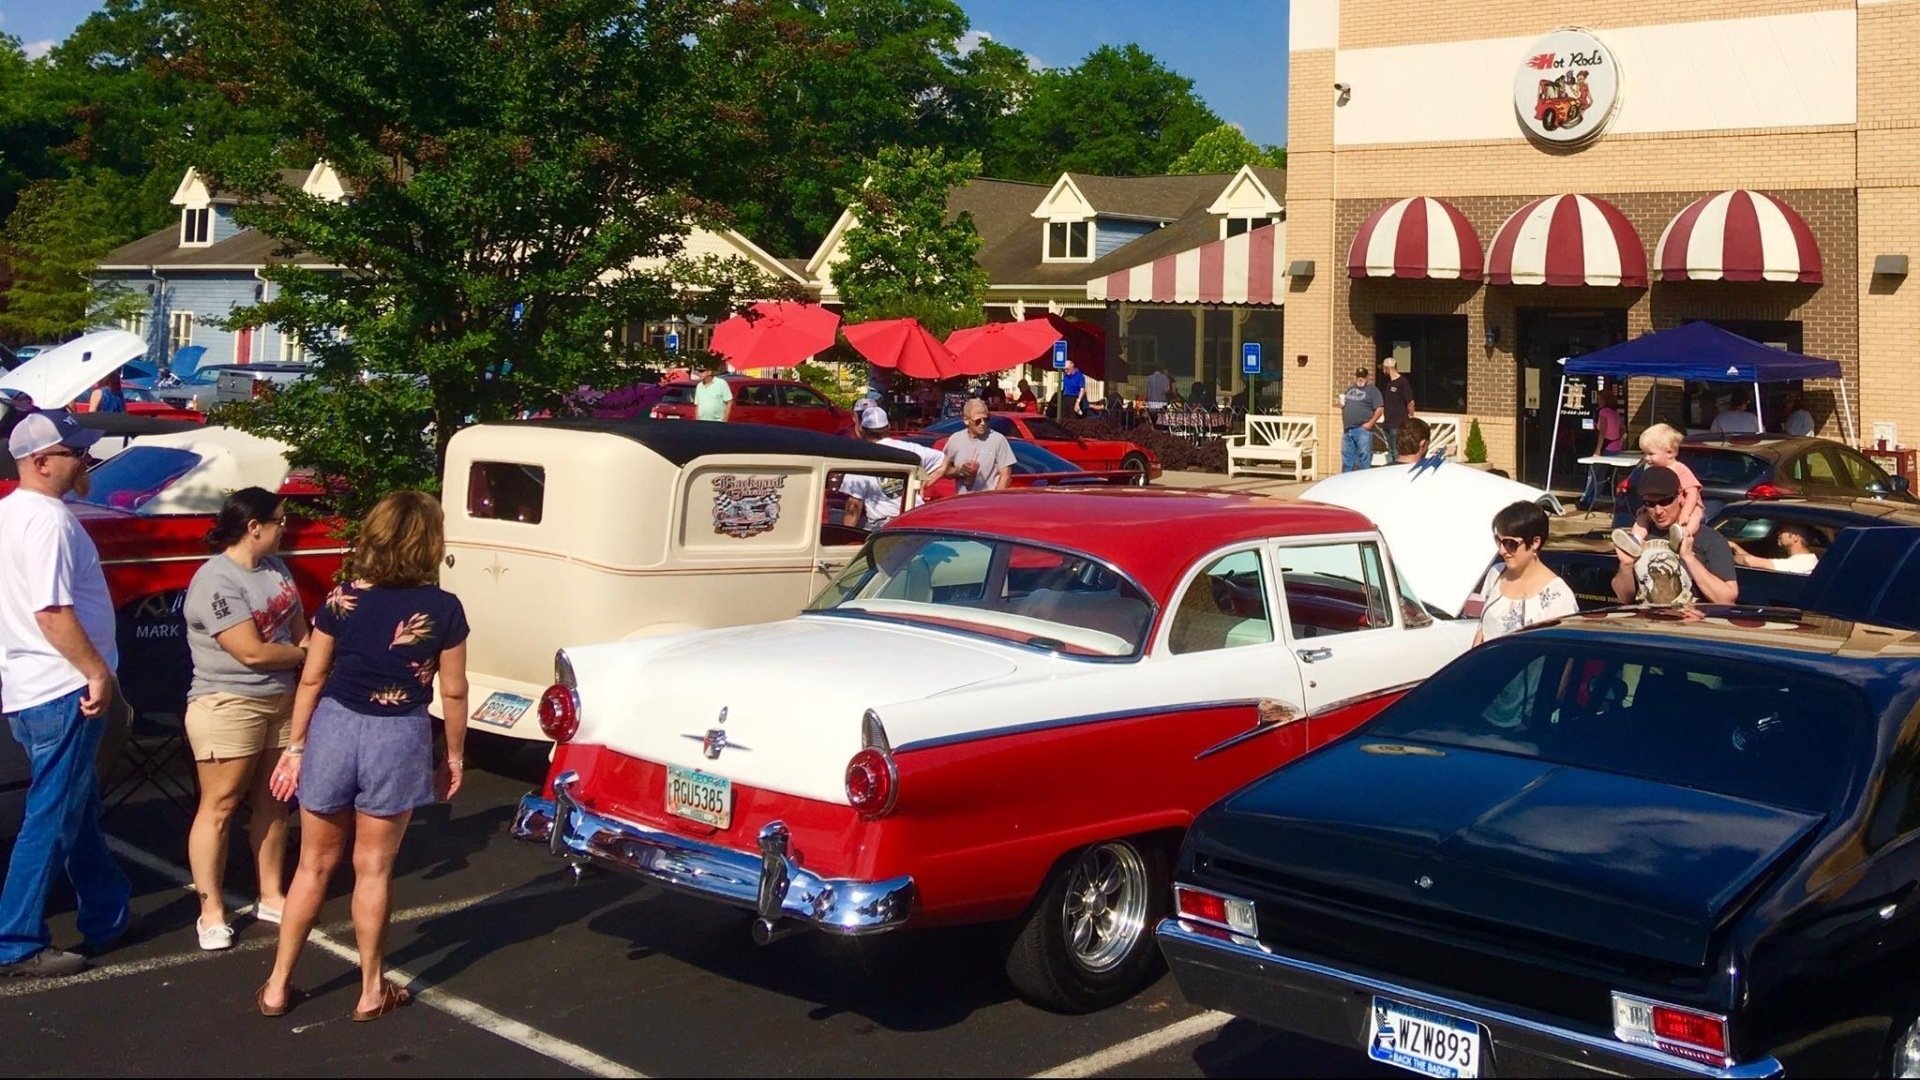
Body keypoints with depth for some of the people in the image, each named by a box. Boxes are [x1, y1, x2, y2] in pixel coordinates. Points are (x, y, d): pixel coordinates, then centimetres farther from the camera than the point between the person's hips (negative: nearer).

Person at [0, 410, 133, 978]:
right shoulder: (48, 519, -18)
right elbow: (52, 612, -24)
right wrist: (98, 672, -17)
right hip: (61, 693, -10)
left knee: (80, 809, 19)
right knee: (52, 820, -2)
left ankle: (108, 915, 30)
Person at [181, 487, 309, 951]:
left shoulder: (275, 568, 7)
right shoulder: (216, 582, -20)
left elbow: (297, 625, 14)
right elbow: (253, 653, -22)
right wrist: (306, 653, -6)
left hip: (282, 703, 8)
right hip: (228, 706, -8)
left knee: (273, 801, 14)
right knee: (219, 807, -1)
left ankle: (271, 896, 25)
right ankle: (211, 912, 5)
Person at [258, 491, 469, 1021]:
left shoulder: (341, 600, -3)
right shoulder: (443, 610, -7)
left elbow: (311, 679, 1)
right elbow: (452, 691, -1)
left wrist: (295, 746, 11)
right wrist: (453, 756, 11)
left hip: (333, 728, 2)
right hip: (397, 739, -2)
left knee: (315, 864, 15)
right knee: (373, 869, 11)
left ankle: (277, 987, 23)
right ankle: (372, 992, 21)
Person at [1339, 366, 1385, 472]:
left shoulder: (1372, 391, 1)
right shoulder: (1349, 390, 21)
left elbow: (1380, 409, -7)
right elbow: (1343, 405, 31)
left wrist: (1371, 423, -15)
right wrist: (1341, 404, 7)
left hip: (1362, 429, -7)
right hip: (1347, 429, 7)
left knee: (1364, 457, -7)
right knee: (1346, 458, 9)